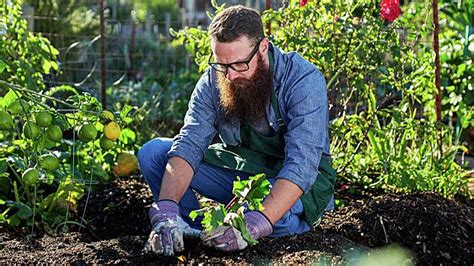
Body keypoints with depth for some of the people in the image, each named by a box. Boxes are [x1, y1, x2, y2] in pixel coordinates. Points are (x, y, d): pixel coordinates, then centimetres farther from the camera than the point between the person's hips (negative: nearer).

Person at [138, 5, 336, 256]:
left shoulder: (304, 80, -26)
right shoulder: (213, 81, -12)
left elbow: (301, 165, -35)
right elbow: (188, 146, -20)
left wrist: (256, 225, -48)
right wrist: (166, 211, -38)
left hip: (296, 182, -4)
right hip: (239, 169, 4)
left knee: (274, 215, -39)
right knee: (152, 152, -9)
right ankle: (198, 235, -6)